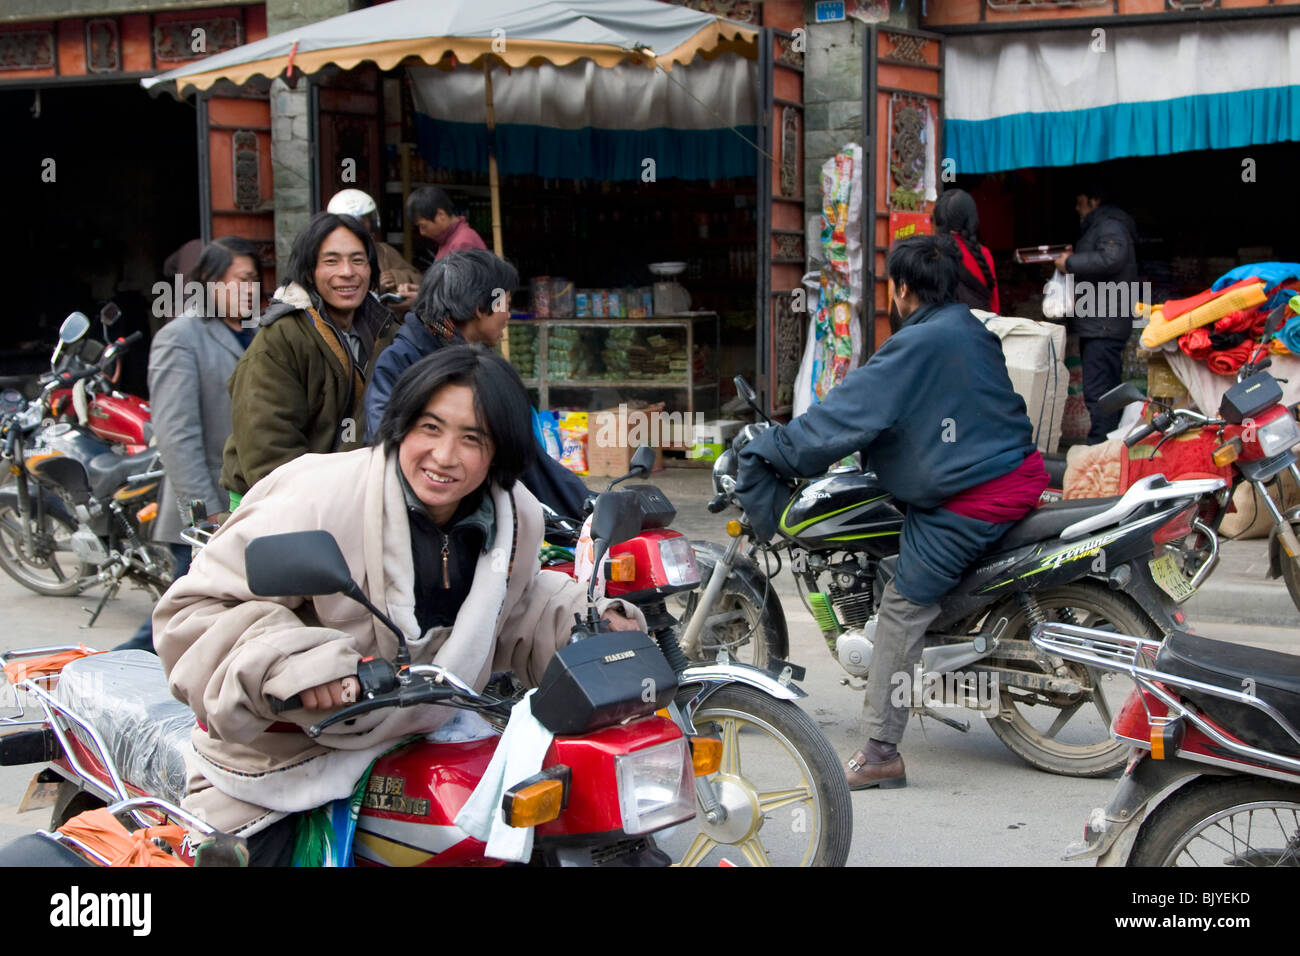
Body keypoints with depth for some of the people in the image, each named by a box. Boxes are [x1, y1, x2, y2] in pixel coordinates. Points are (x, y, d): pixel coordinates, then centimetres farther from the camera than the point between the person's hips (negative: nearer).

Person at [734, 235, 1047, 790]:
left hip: (971, 502, -9)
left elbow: (849, 412, -17)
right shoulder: (971, 329, 13)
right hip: (1023, 473, 9)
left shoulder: (916, 345, -15)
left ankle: (880, 754, -6)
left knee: (903, 609, -6)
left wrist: (768, 452, -9)